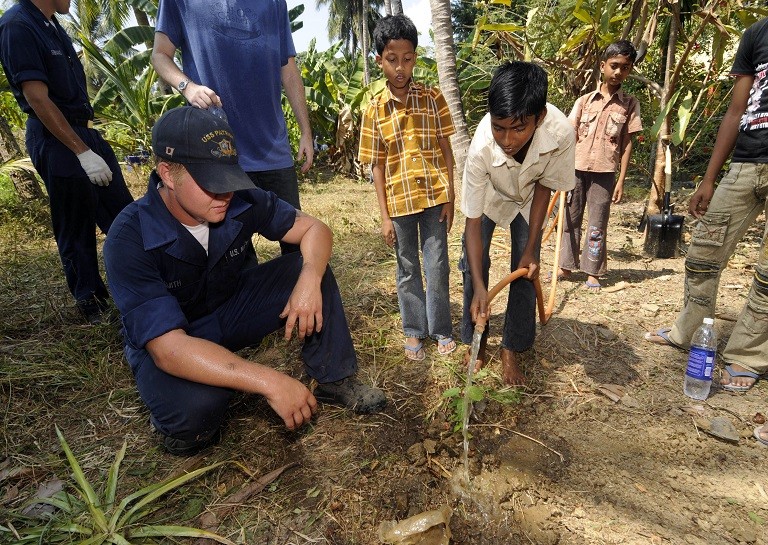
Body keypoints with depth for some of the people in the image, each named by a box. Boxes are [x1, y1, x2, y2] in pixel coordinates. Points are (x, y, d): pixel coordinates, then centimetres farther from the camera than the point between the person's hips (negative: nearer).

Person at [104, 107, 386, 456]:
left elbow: (314, 229, -11)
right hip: (167, 341, -4)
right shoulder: (129, 239, -30)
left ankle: (334, 380, -3)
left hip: (234, 309, 4)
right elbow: (168, 347, -36)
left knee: (309, 267, -16)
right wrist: (269, 382, -43)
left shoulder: (242, 202, -19)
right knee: (194, 408, -36)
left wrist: (309, 279, -34)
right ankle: (180, 421, 2)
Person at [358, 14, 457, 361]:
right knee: (407, 269, 11)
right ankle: (414, 331, 25)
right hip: (399, 201, 1)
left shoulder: (433, 98, 1)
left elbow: (446, 150, 3)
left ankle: (441, 329, 22)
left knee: (437, 265, 5)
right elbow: (377, 164, 1)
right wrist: (384, 215, -2)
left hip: (434, 196, 0)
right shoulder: (374, 109, 1)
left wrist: (450, 196, -3)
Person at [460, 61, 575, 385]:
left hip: (528, 196, 1)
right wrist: (479, 287, -40)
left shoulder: (561, 132, -38)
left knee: (525, 270, -5)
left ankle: (511, 351, 10)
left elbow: (544, 185, -17)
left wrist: (531, 248, -16)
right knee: (473, 264, -7)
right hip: (489, 195, -1)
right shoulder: (481, 146, -41)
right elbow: (473, 222, -34)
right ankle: (476, 341, 15)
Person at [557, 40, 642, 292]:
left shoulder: (629, 104, 5)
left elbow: (627, 143, 2)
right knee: (570, 219, 9)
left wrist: (621, 180, -3)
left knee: (597, 225, 3)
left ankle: (592, 273, 12)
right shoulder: (584, 100, 6)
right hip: (576, 169, 2)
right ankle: (565, 266, 20)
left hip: (605, 172, -1)